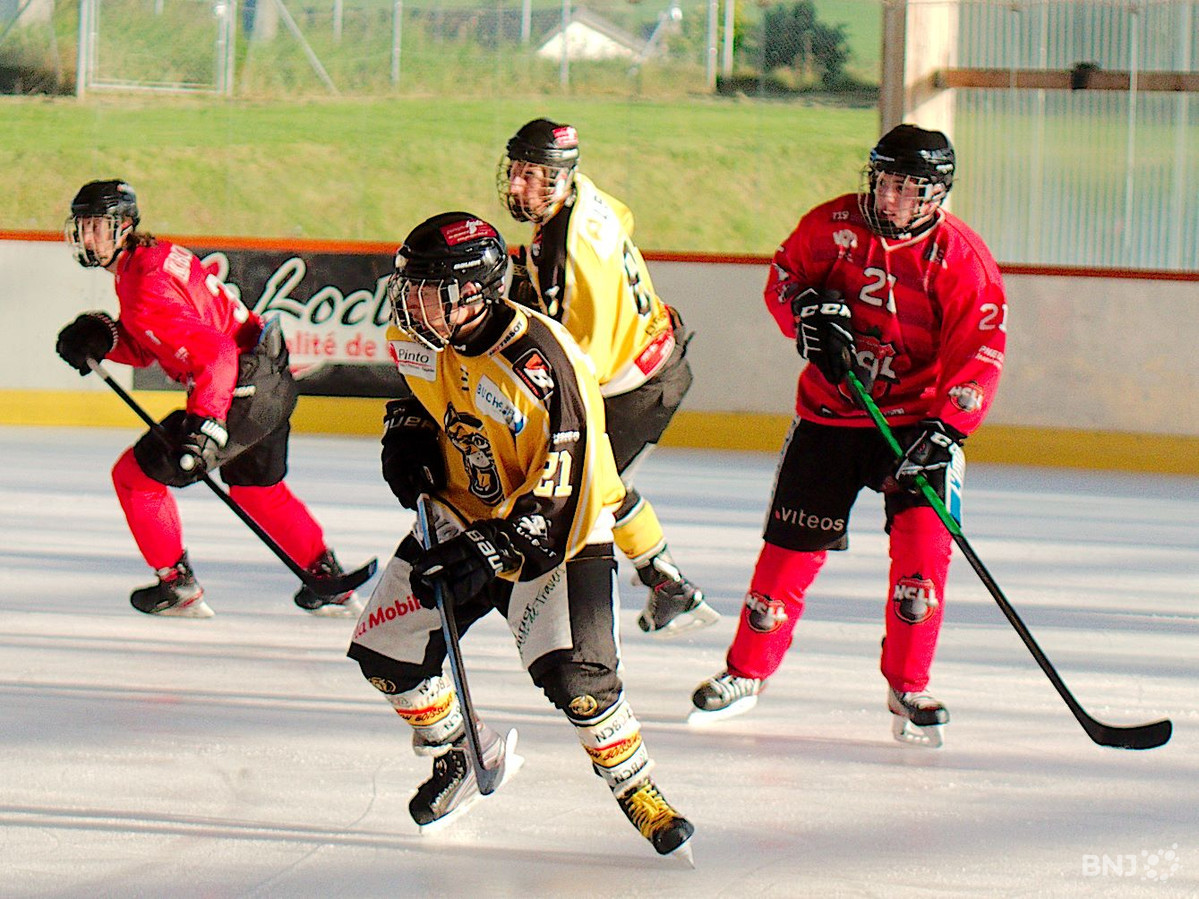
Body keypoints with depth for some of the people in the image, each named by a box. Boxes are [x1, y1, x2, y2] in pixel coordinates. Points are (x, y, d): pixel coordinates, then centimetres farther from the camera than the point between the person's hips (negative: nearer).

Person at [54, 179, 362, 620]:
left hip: (241, 395, -10)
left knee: (136, 474, 2)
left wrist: (205, 424, -37)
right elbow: (144, 350, 17)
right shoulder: (154, 254, 10)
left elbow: (215, 353, -31)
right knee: (258, 488, 31)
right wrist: (103, 338, -2)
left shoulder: (147, 287, -23)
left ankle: (178, 586, 11)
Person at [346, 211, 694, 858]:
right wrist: (407, 431, -2)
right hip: (460, 514, 7)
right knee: (385, 654, 1)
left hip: (559, 531, -7)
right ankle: (460, 755, 28)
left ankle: (634, 785, -1)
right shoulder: (417, 339, -10)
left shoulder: (543, 368, -32)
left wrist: (488, 555, -37)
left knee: (573, 671, -25)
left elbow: (560, 498, -30)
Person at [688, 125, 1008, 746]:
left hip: (917, 416, -2)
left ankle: (907, 688, -3)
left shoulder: (961, 257, -12)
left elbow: (979, 352, -14)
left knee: (923, 541, -16)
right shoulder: (832, 225, -5)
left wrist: (944, 428, -25)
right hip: (829, 411, 2)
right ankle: (747, 670, 21)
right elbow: (783, 275, 10)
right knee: (793, 543, 3)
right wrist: (810, 312, -12)